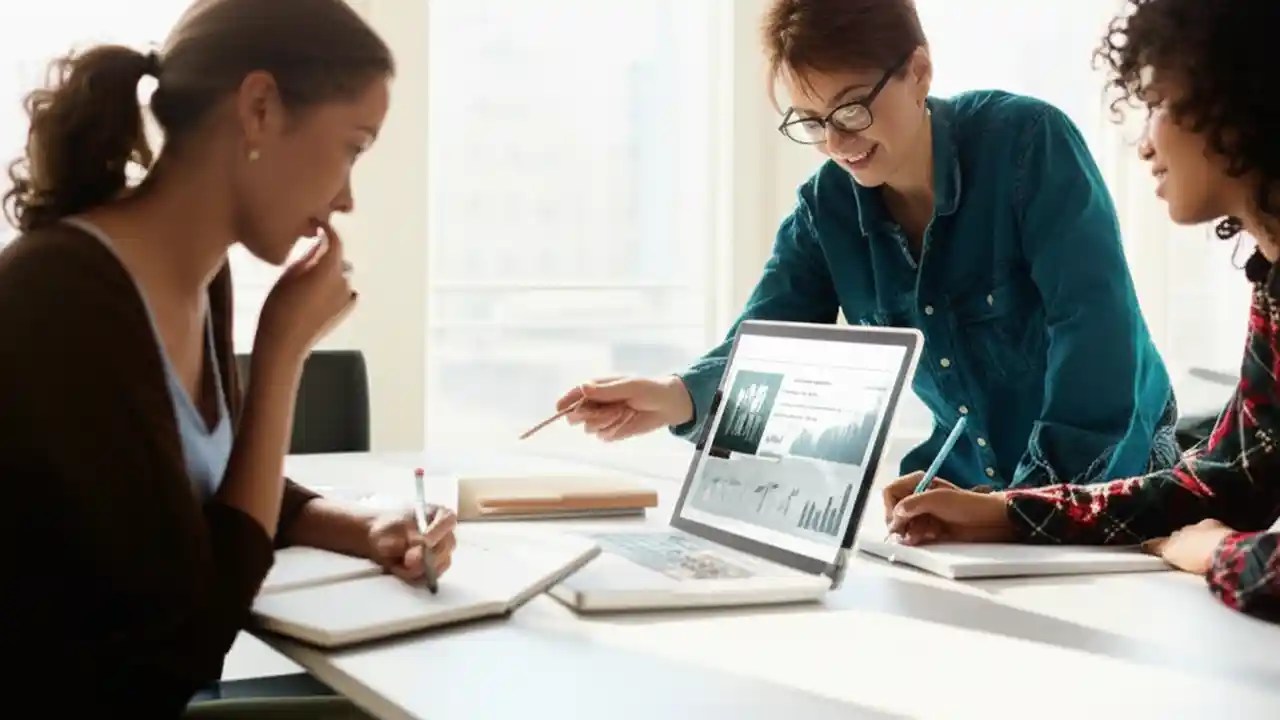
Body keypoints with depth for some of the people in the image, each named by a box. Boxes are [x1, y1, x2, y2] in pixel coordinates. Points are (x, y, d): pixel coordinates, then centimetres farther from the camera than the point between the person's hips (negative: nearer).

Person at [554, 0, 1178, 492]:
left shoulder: (1029, 143, -18)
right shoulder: (826, 207, -4)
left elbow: (1095, 331, -23)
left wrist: (1039, 494, -29)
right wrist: (675, 399, -32)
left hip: (1111, 479, -4)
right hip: (969, 483, 5)